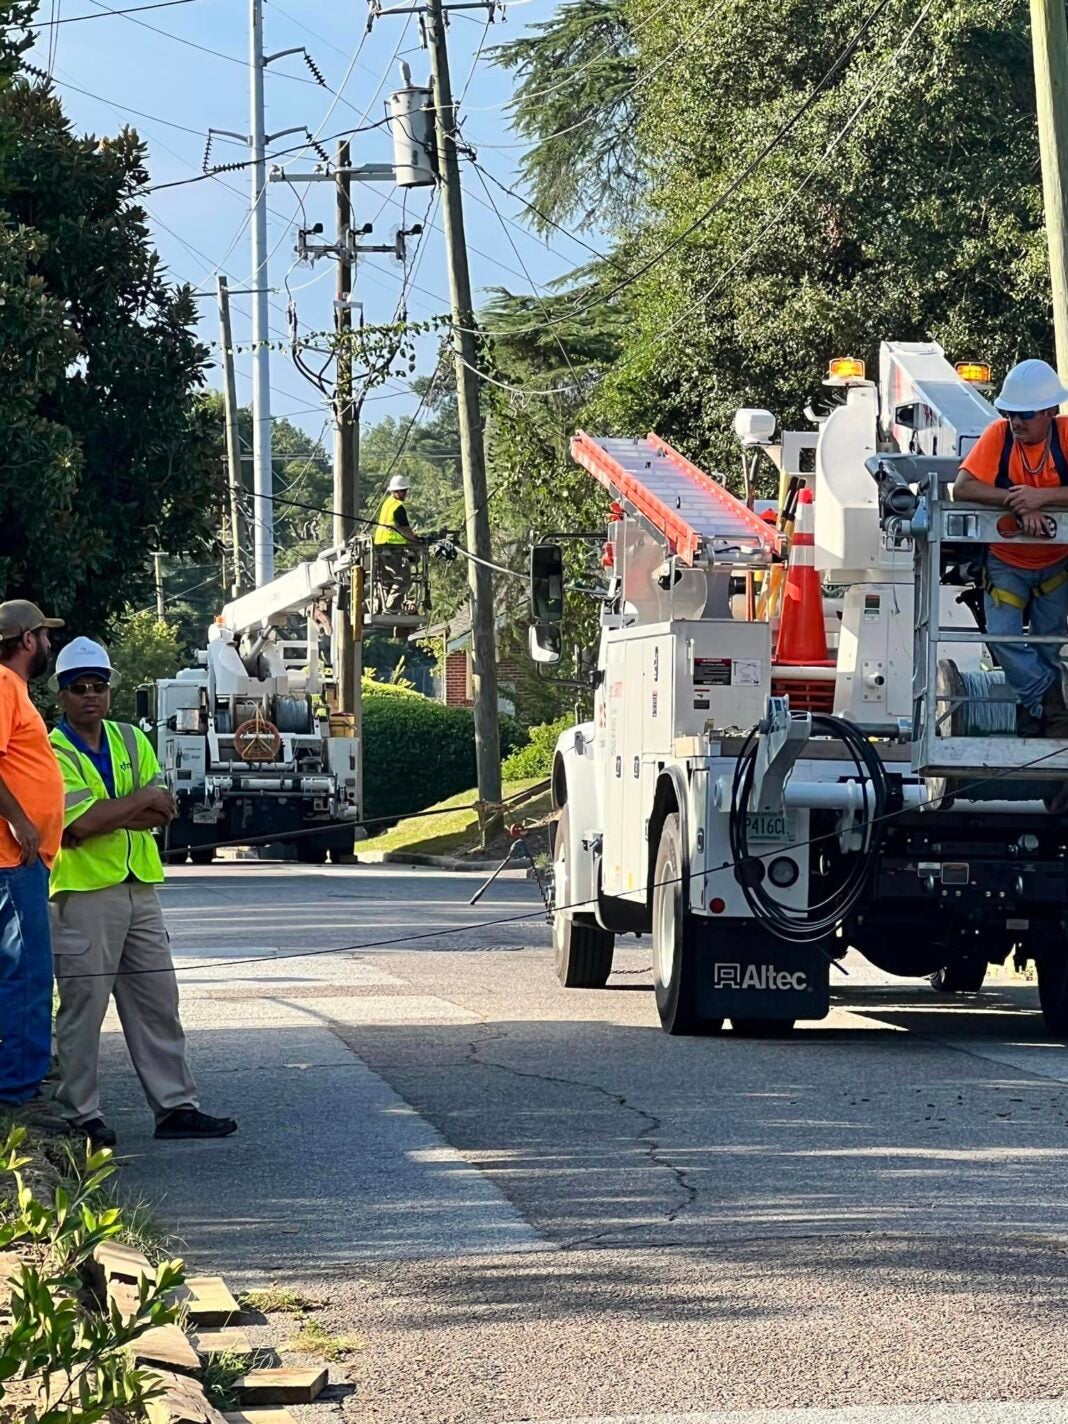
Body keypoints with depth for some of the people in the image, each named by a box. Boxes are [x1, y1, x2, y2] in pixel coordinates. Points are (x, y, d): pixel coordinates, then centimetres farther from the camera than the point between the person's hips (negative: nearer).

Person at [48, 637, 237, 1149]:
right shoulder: (53, 752, -6)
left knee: (157, 1003, 8)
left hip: (140, 890, 6)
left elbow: (161, 812, 2)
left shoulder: (131, 741, 13)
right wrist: (141, 800, -9)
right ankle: (82, 1116, 5)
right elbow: (81, 822, -19)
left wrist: (108, 816, -13)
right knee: (82, 1008, -2)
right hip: (83, 893, -6)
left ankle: (176, 1107, 12)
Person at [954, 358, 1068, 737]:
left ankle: (1037, 710, 27)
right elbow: (963, 488, -26)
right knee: (1002, 636, -13)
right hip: (1006, 561, 0)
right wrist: (1019, 501, -37)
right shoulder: (999, 435, -18)